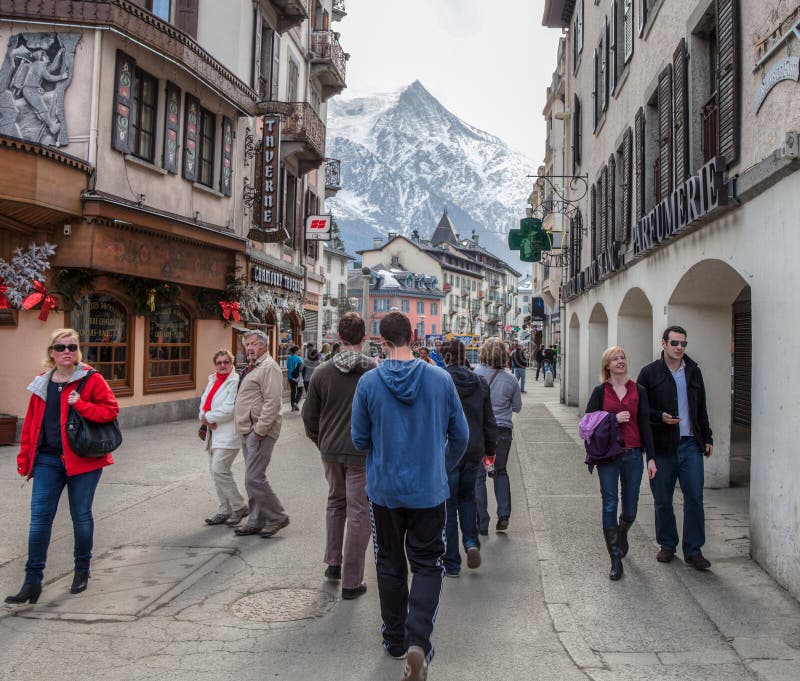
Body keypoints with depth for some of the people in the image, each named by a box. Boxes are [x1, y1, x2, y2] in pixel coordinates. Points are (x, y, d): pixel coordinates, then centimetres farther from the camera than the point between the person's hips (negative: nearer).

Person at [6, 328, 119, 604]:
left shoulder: (91, 379, -6)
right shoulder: (42, 383, 8)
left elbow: (111, 410, -10)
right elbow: (31, 422, 11)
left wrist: (81, 405, -22)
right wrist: (25, 457, 9)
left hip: (82, 458, -3)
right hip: (47, 460, 3)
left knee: (81, 516, 8)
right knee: (39, 518, 1)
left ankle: (82, 571, 28)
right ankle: (33, 580, 11)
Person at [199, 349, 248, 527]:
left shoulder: (236, 382, -12)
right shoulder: (213, 380, 15)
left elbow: (230, 408, -21)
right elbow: (204, 403, 13)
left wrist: (208, 417, -11)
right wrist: (207, 420, -7)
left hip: (228, 434, -9)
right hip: (214, 433, 9)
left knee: (219, 470, -13)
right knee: (215, 471, 11)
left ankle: (240, 507, 3)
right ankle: (224, 511, 22)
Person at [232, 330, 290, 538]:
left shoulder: (268, 367, -13)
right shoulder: (252, 368, 19)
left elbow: (272, 402, -21)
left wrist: (260, 430, -22)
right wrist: (249, 430, 18)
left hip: (260, 431, -10)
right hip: (248, 431, 10)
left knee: (254, 478, -11)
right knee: (253, 478, 13)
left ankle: (277, 518, 3)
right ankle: (256, 522, 21)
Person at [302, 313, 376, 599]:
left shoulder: (323, 372, -3)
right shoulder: (376, 370, -12)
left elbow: (309, 415, 3)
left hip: (331, 450, 4)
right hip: (362, 451, -3)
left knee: (335, 503, 25)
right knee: (358, 513, 5)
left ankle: (333, 563, 32)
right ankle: (351, 581, 11)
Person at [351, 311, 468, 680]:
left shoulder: (368, 381, -11)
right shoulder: (441, 378, -9)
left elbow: (360, 439, -1)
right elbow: (460, 434, 0)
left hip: (384, 489, 1)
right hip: (429, 490, 0)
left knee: (390, 564, 17)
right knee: (428, 565, 11)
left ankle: (394, 639, 31)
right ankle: (418, 641, -5)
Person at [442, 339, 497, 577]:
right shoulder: (480, 383, 2)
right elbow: (489, 422, 8)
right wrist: (490, 449, 19)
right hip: (473, 451, 4)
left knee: (448, 505, 7)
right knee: (467, 496, 25)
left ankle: (451, 564, 13)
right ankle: (472, 542, 6)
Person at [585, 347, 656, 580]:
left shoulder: (638, 391, 4)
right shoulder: (600, 391, 1)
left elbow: (645, 425, 4)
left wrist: (650, 457, 1)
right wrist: (614, 418, -13)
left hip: (633, 454, 2)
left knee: (630, 507, 8)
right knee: (610, 505, -1)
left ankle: (622, 533, 42)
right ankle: (616, 559, 9)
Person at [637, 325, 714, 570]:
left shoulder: (693, 371, 10)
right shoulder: (649, 373, -2)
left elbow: (701, 408, 17)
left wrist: (707, 438, 14)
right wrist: (660, 417, -18)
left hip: (690, 444, 3)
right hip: (661, 446, -2)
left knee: (694, 498, 1)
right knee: (662, 500, 7)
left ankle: (693, 551, 13)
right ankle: (667, 545, 25)